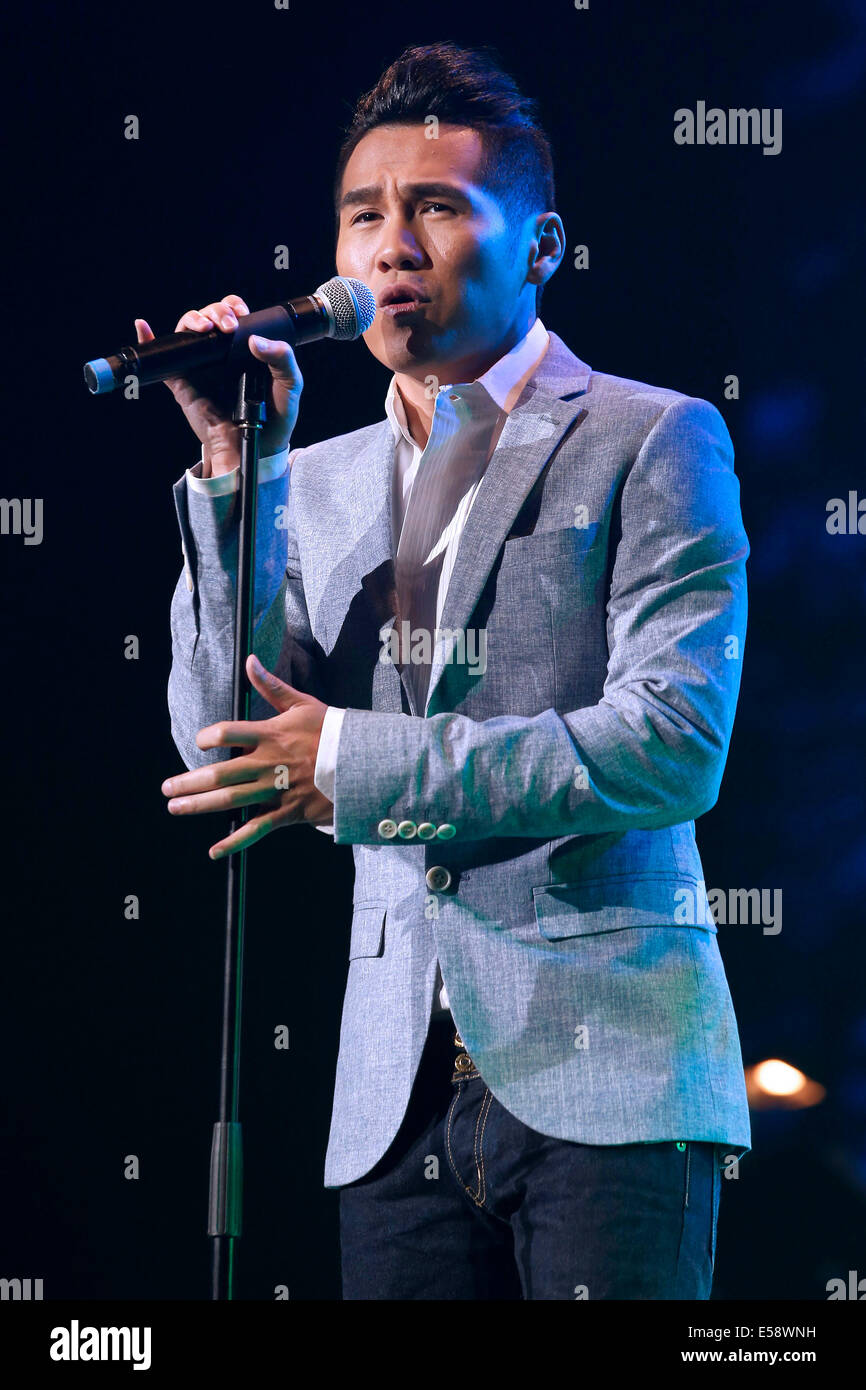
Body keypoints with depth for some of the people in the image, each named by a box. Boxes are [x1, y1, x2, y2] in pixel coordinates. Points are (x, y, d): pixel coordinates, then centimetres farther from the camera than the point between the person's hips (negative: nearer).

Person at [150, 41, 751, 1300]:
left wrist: (357, 766, -11)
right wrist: (233, 467, -1)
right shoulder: (318, 485, 16)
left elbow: (674, 744, -9)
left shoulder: (652, 442, 2)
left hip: (602, 1066, -4)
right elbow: (223, 745, 7)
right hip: (402, 1090, 4)